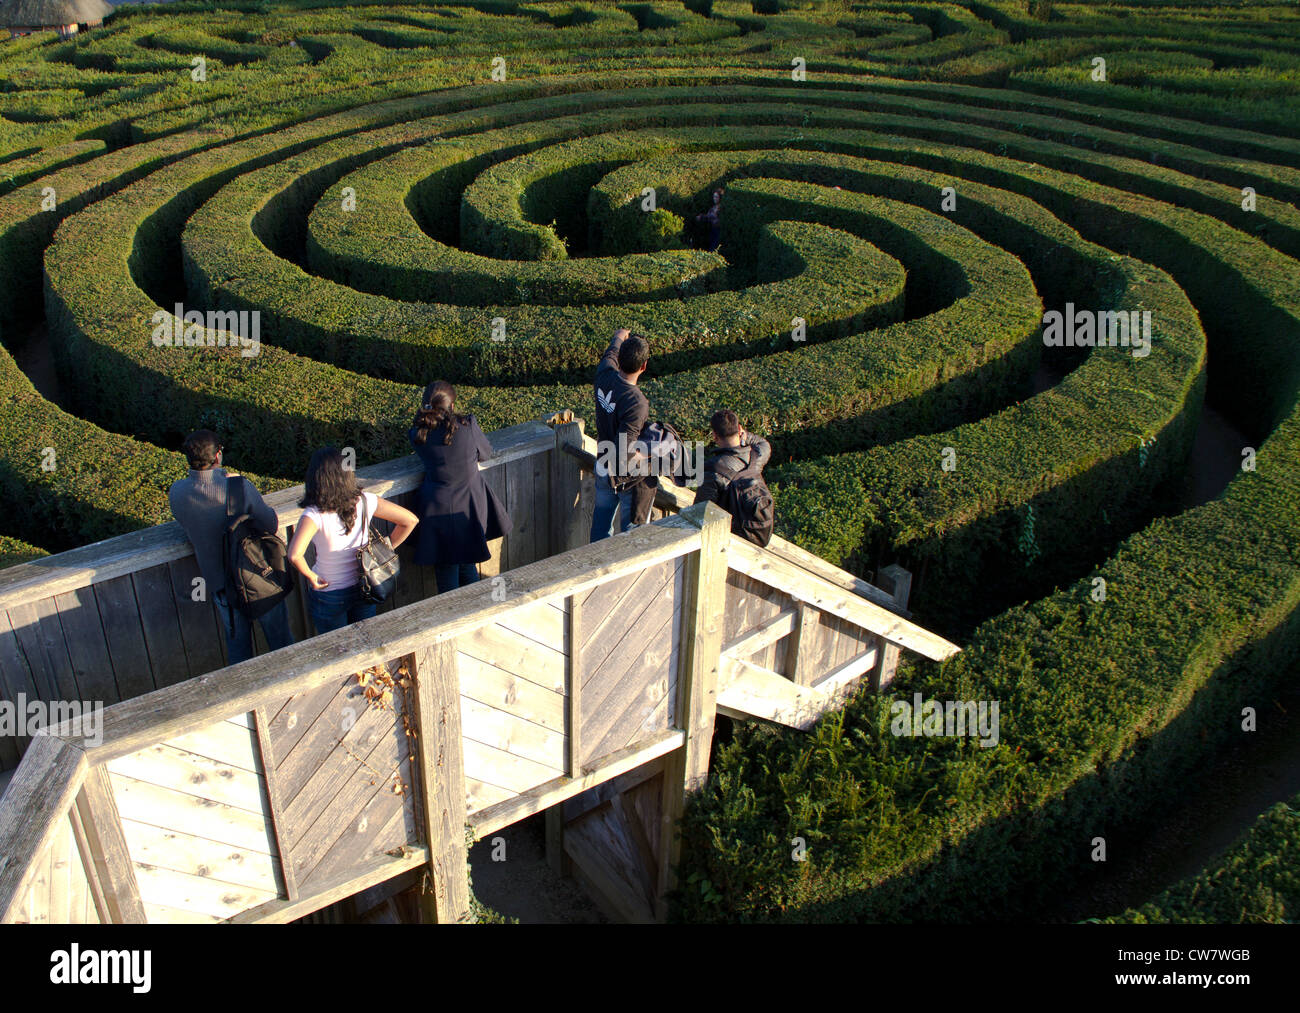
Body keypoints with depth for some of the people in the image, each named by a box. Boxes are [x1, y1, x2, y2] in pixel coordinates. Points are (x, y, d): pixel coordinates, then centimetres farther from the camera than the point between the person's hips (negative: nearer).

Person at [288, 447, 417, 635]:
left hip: (329, 596, -3)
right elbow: (410, 520, -11)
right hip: (364, 589, 3)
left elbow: (295, 554, -40)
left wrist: (310, 575, -21)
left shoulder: (314, 514, -25)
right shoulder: (364, 501, -16)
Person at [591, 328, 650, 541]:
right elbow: (624, 449, -33)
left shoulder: (604, 376, -12)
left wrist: (618, 338, 33)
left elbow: (609, 355, 14)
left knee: (601, 523, 23)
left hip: (603, 469, 7)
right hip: (627, 479, -7)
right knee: (632, 531, 13)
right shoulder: (636, 402, -32)